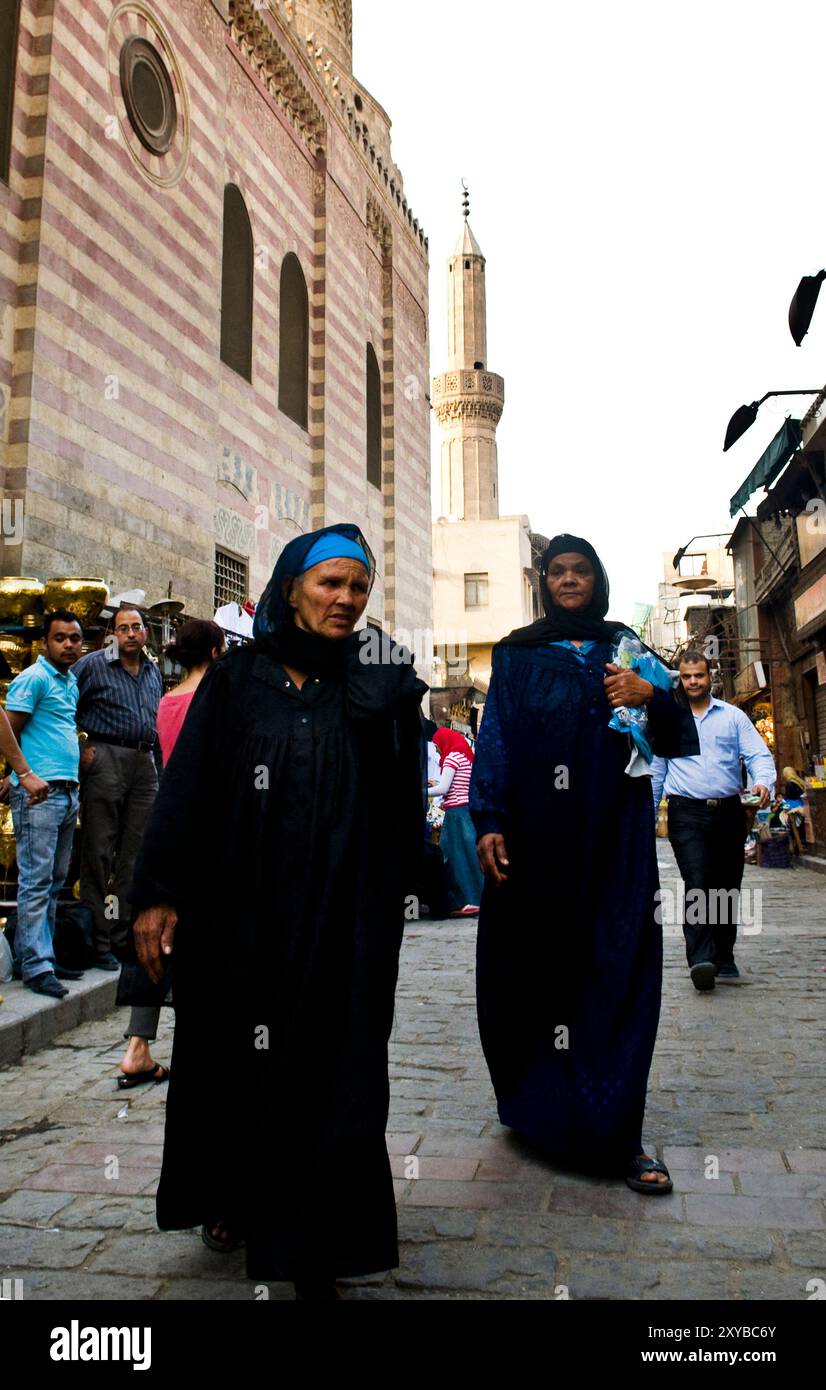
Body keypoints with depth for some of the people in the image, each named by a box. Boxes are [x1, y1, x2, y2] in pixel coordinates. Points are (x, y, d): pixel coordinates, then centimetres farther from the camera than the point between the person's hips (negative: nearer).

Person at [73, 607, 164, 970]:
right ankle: (97, 941, 5)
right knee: (99, 853, -2)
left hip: (144, 763, 6)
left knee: (135, 854, 8)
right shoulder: (93, 665, -2)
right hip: (106, 759, -6)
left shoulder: (154, 672, 16)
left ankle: (125, 936, 16)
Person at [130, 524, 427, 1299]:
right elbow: (186, 787, -3)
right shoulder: (237, 679, 2)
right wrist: (159, 892, -7)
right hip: (239, 909, 1)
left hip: (341, 918, 0)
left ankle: (312, 1249, 17)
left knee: (330, 1070, 3)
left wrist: (385, 696, -18)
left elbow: (400, 785, -8)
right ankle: (235, 1196, 41)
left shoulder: (374, 681, 4)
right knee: (236, 1057, 15)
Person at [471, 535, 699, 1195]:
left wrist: (651, 696, -13)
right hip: (536, 837, -1)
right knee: (538, 967, 2)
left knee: (617, 972, -1)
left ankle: (616, 1133, 7)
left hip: (614, 840, 1)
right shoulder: (516, 655, 9)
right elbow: (494, 739, 0)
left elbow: (680, 740, 8)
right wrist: (489, 822, -11)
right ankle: (537, 1106, 20)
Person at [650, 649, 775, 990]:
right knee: (697, 885, -17)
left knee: (727, 888, 7)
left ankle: (724, 958, 19)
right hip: (687, 813, -2)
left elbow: (759, 754, 3)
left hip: (728, 812, 2)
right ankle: (701, 960, -23)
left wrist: (764, 782, -19)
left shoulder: (733, 716, 11)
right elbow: (655, 770, 12)